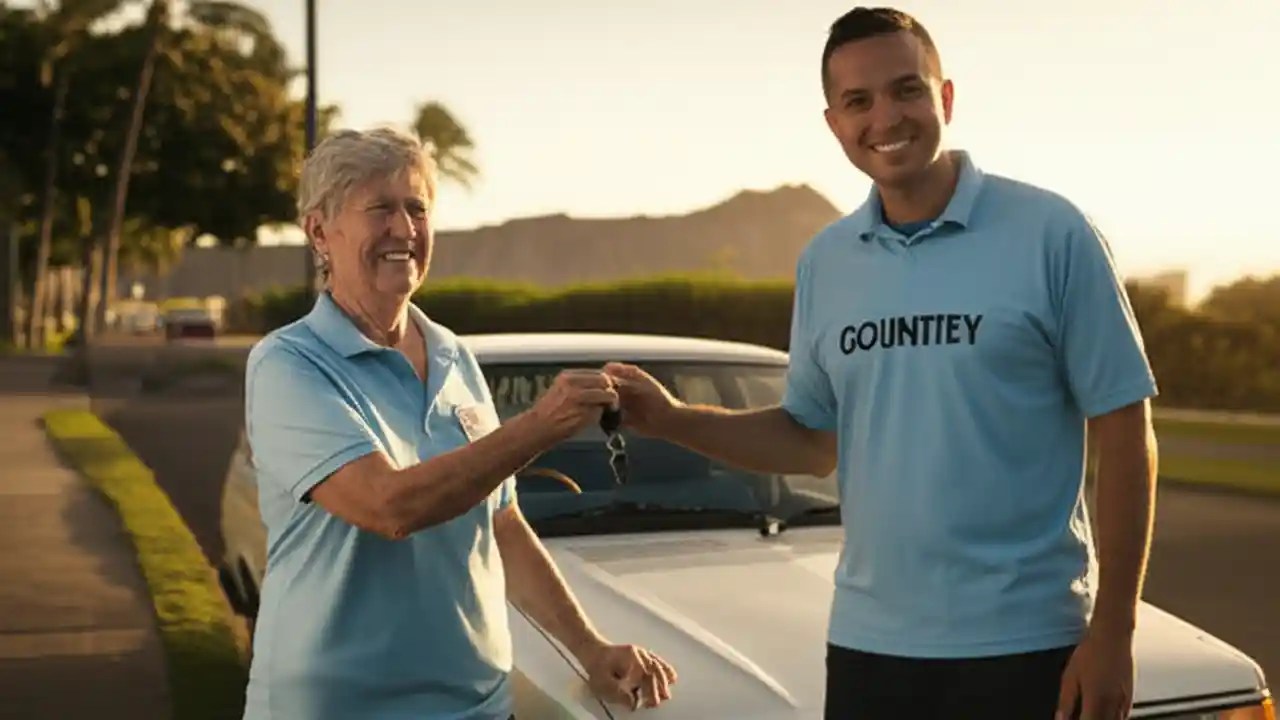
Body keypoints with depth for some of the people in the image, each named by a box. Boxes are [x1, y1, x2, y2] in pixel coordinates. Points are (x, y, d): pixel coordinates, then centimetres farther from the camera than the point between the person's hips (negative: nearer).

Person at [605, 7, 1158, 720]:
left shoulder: (1051, 233, -7)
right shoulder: (825, 261, 6)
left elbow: (1125, 434, -5)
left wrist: (1113, 629, -9)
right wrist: (672, 420, -1)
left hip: (1024, 642, -4)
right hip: (868, 641, 4)